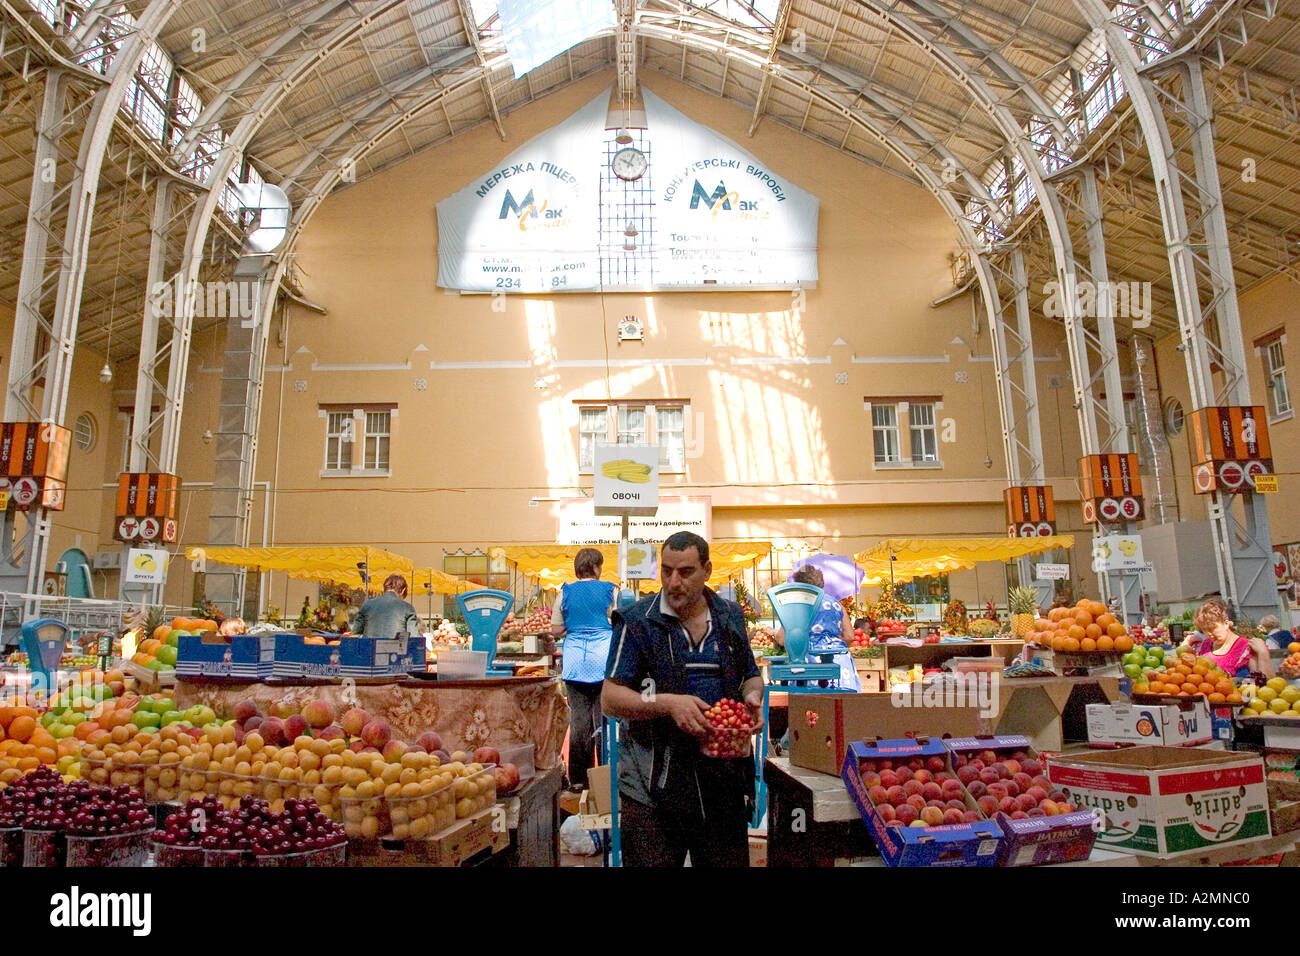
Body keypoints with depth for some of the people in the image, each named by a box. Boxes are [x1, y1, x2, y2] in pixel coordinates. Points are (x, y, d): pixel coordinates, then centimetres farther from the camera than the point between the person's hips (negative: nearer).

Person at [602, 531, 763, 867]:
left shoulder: (731, 617, 9)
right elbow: (610, 698, -8)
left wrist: (753, 697, -2)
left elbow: (751, 676, 21)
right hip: (652, 786, -3)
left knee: (729, 859, 14)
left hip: (723, 774, 4)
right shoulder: (637, 621, -5)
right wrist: (668, 703, -23)